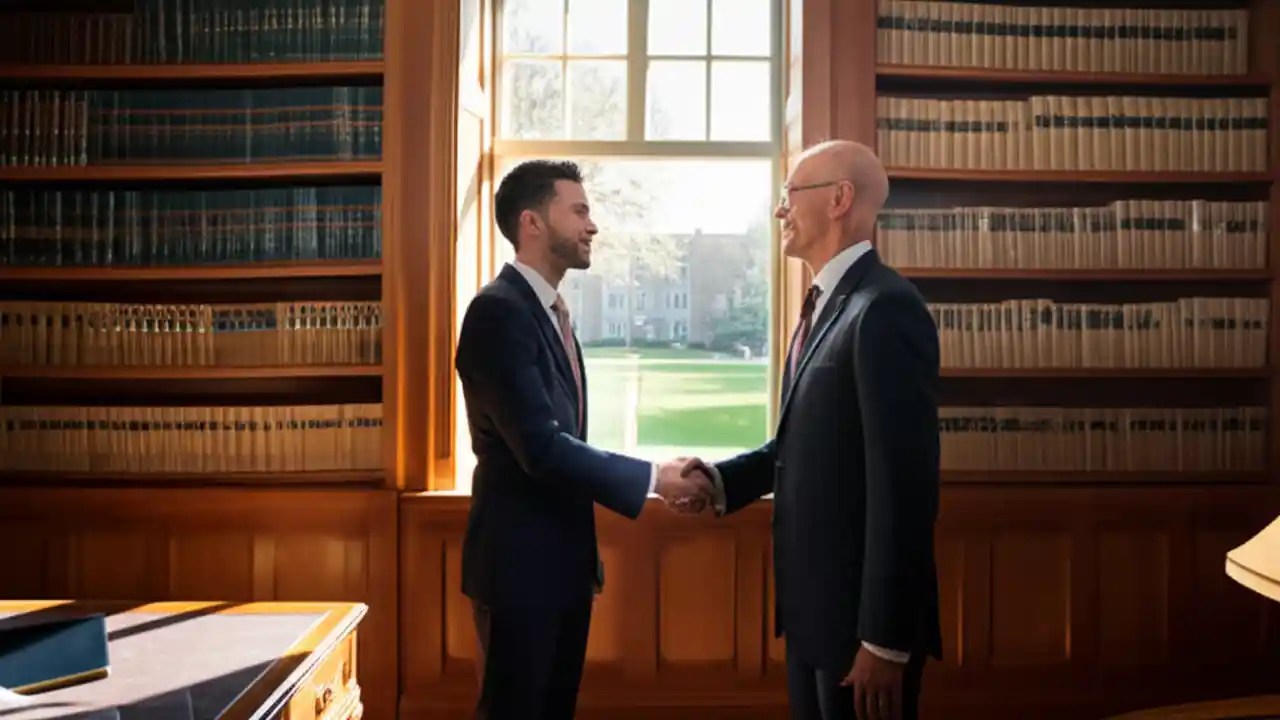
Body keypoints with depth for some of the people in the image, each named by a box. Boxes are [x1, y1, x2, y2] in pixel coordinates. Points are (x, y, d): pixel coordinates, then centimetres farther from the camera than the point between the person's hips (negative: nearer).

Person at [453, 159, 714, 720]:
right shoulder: (499, 310, -18)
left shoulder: (551, 310, 12)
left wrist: (584, 548, 17)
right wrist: (654, 478, -20)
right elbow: (540, 448, -26)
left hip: (562, 556, 9)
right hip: (520, 560, -9)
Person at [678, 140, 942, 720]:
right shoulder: (825, 305, 11)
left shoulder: (884, 308, -19)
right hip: (813, 600, 9)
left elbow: (903, 483, -23)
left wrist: (884, 639, -21)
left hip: (861, 608, -9)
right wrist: (722, 480, 0)